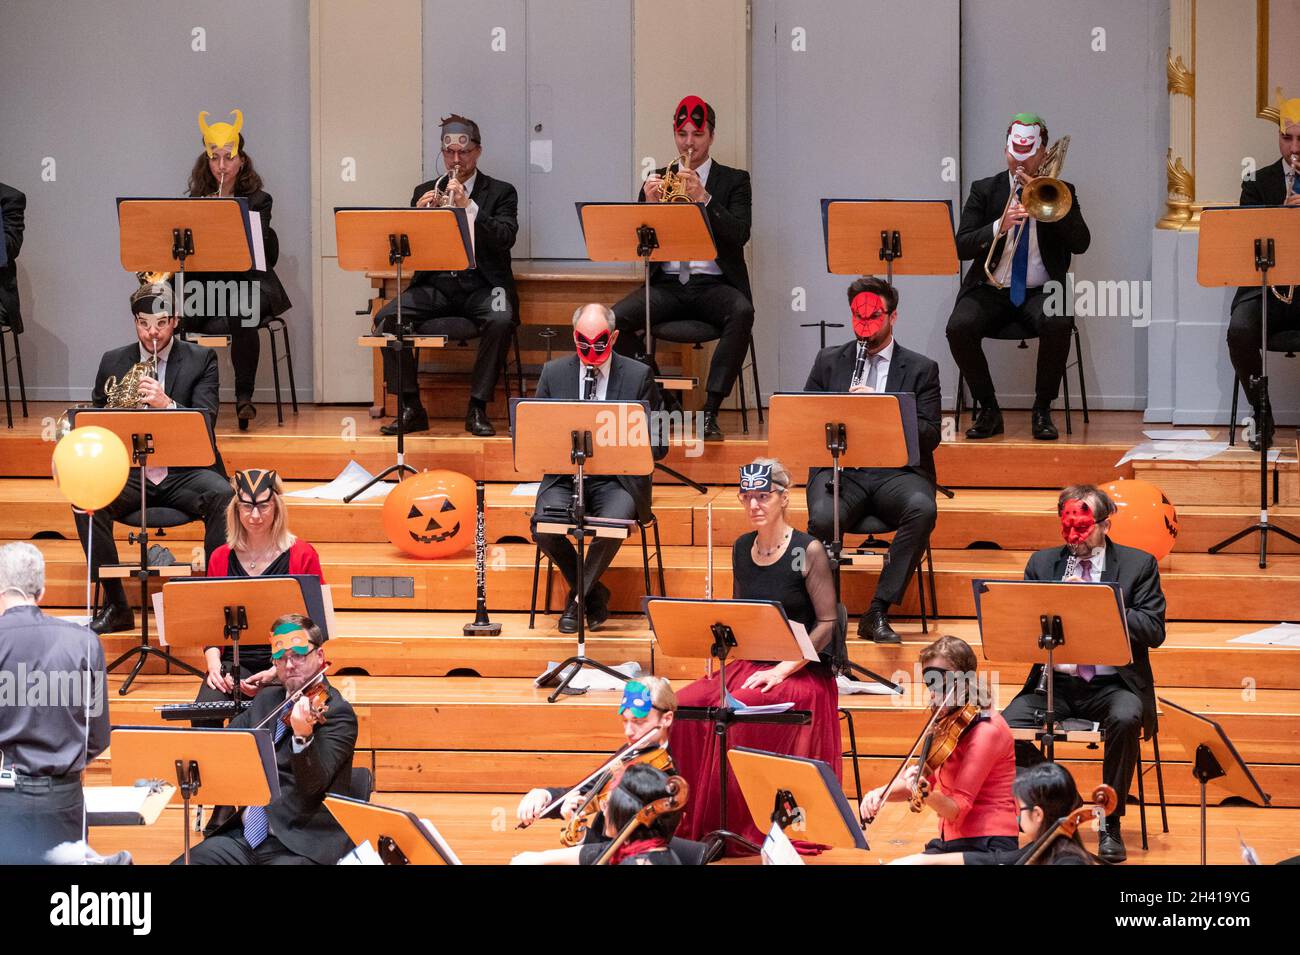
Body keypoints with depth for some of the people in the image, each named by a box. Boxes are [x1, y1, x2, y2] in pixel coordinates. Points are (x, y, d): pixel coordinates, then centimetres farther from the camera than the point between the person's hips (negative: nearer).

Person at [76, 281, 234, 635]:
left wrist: (167, 404, -28)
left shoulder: (201, 360, 4)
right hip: (130, 472, 2)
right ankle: (114, 605, -19)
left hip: (184, 472, -2)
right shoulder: (113, 362, 11)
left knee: (222, 496, -34)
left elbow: (206, 422, -9)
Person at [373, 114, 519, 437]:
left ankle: (477, 408, -24)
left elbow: (506, 238, -9)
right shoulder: (425, 192, 16)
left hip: (481, 285, -3)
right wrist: (419, 214, -11)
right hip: (435, 286, 3)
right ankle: (411, 408, -15)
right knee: (386, 319, -23)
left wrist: (469, 206, -19)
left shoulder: (500, 192, 8)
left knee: (500, 320, -36)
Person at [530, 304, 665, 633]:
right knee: (542, 526, -27)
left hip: (617, 479, -2)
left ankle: (579, 597, -12)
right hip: (565, 475, 2)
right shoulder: (554, 373, 8)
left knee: (614, 523, -34)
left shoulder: (639, 376, 1)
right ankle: (594, 594, -5)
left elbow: (658, 444, 1)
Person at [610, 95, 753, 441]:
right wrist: (650, 204, -13)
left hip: (713, 284, -2)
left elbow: (740, 234, -8)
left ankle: (710, 411, -32)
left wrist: (703, 198, -19)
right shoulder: (657, 179, 14)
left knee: (741, 312, -36)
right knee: (616, 318, -26)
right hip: (667, 283, 2)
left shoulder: (733, 180, 9)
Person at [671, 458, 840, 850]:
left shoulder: (808, 551, -9)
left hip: (802, 671, -6)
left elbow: (826, 624, -11)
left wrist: (782, 670, -17)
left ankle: (738, 825, -21)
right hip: (749, 666, 6)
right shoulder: (742, 549, 9)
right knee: (684, 707, -19)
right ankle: (694, 820, -13)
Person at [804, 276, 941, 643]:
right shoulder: (829, 361, 17)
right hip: (841, 468, 0)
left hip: (895, 471, 0)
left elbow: (930, 436, 1)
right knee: (823, 517, -35)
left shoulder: (921, 369, 11)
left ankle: (878, 612, -30)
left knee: (922, 510, -35)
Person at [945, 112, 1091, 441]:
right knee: (959, 327, -29)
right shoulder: (984, 190, 10)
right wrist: (1000, 226, -18)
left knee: (1057, 324, -35)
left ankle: (1042, 411, -17)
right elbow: (962, 247, 0)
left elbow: (1080, 243, -6)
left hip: (1040, 291, -1)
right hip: (991, 291, 1)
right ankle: (988, 410, -12)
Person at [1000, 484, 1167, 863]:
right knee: (1005, 726, -26)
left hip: (1112, 685, -2)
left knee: (1126, 718, -37)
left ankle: (1110, 825, -20)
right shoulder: (1043, 564, 12)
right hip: (1056, 683, 2)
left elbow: (1153, 631, -6)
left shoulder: (1138, 564, 4)